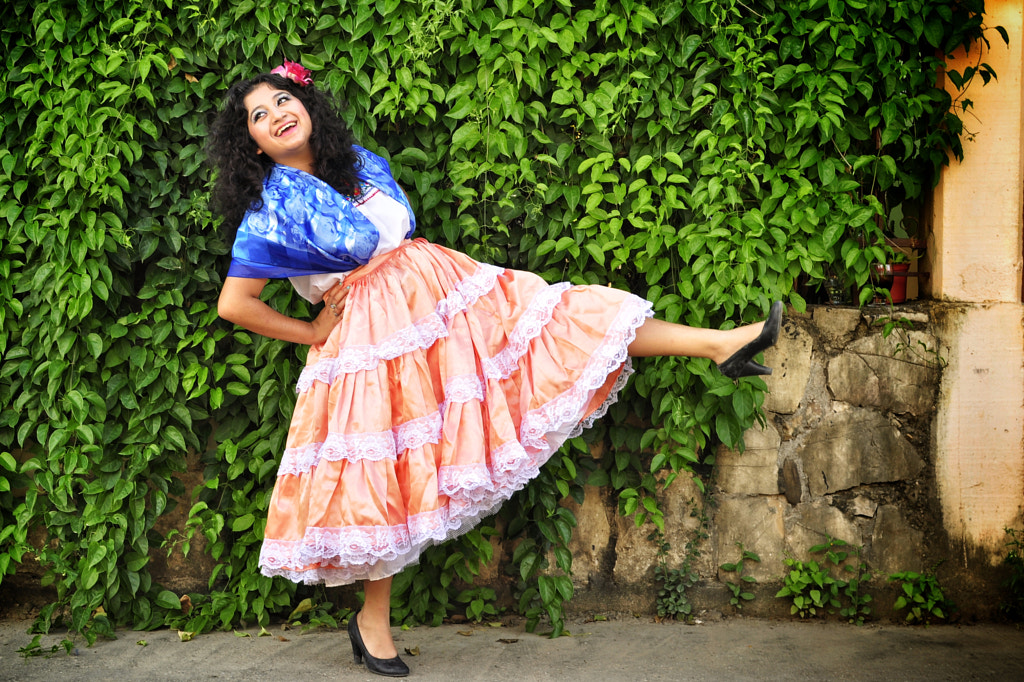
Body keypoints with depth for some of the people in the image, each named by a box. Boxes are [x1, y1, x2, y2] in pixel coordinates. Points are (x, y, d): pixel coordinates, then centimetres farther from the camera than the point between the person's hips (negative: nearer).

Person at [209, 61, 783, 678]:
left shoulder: (360, 163, 7)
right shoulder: (270, 210, -11)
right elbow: (234, 304, -13)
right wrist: (315, 333, -6)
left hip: (438, 286, 5)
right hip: (370, 339, -5)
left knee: (565, 323, -4)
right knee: (379, 476, 2)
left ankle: (718, 343, -4)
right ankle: (373, 622, 18)